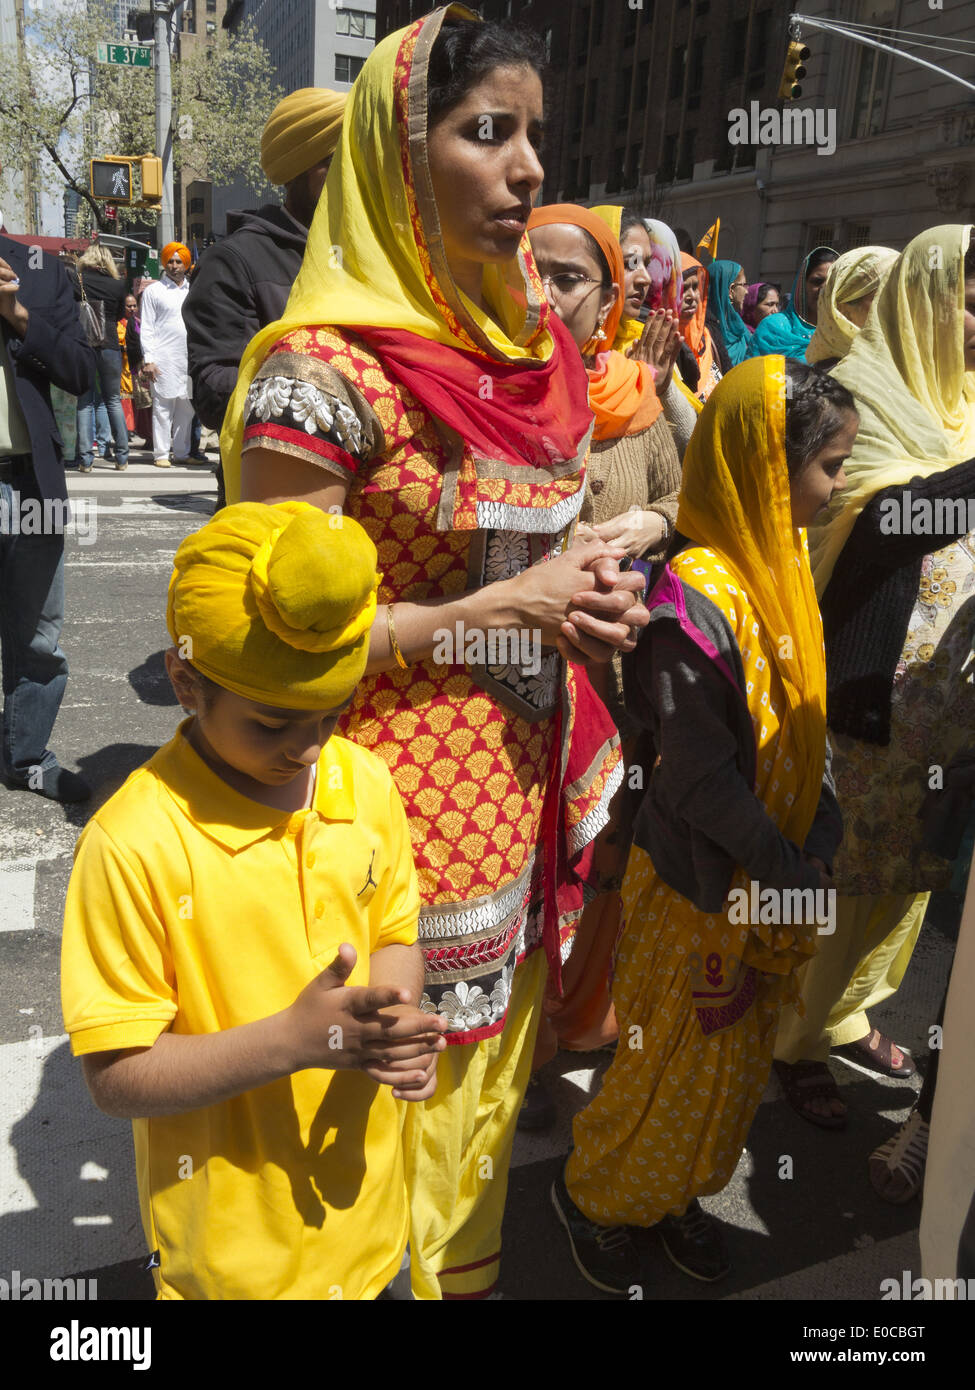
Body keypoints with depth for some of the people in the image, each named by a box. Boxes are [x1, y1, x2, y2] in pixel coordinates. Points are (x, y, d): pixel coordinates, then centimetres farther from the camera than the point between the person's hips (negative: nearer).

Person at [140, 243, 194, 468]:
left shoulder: (192, 291, 17)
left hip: (189, 359, 4)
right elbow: (146, 328, 0)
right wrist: (148, 359, -9)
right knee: (163, 407, -5)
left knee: (187, 407, 5)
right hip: (164, 359, -4)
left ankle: (182, 452, 13)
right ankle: (161, 454, -1)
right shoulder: (153, 290, 5)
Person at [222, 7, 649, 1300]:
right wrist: (507, 609, -18)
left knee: (491, 1064, 24)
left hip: (524, 782, 8)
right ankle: (407, 1275, 42)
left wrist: (588, 591, -3)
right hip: (397, 801, -7)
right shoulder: (322, 370, -17)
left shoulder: (531, 346, 7)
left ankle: (469, 1263, 50)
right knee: (403, 1078, 13)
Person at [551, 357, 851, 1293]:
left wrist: (819, 841, 2)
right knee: (678, 1058, 11)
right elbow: (702, 772, -24)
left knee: (740, 1054, 22)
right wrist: (786, 869, -18)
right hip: (702, 882, -8)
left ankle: (674, 1191, 46)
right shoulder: (695, 595, -26)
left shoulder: (782, 559, 3)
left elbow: (805, 719, 8)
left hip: (775, 871, 8)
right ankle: (595, 1193, 39)